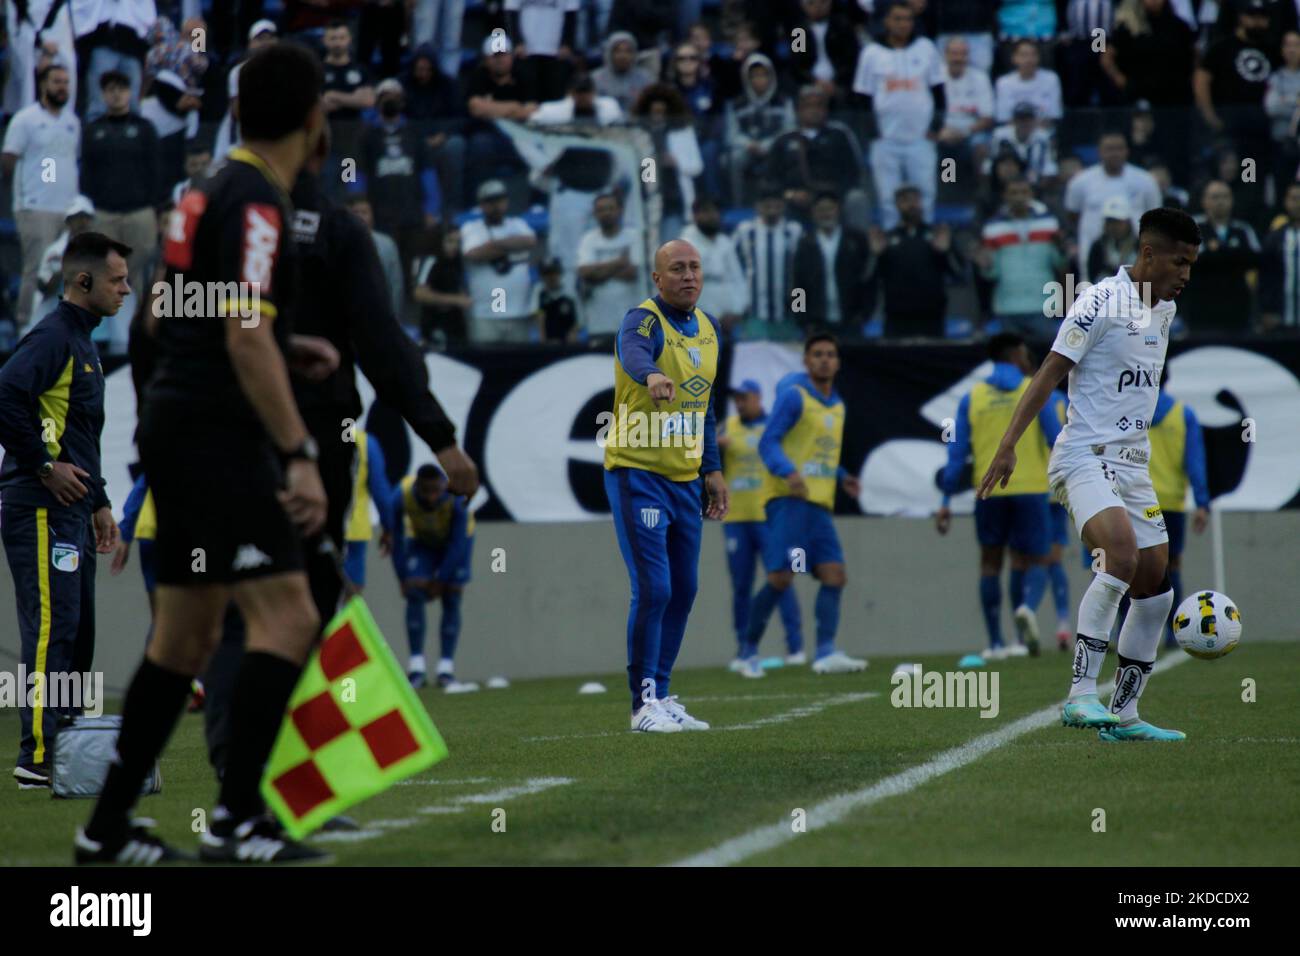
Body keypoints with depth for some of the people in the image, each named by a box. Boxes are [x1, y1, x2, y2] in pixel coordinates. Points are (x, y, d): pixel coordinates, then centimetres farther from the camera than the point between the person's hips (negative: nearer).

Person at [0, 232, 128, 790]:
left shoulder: (82, 341, 20)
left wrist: (98, 503, 25)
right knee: (51, 629, -12)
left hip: (70, 511, 10)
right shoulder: (52, 337, -12)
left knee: (75, 633, 11)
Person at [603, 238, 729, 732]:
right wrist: (653, 377, -61)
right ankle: (644, 703, -2)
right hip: (638, 473, -7)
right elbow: (634, 353, -38)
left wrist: (712, 469, 15)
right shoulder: (645, 320, -13)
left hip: (685, 477, 8)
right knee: (653, 589, -11)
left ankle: (661, 695, 21)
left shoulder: (709, 328, 11)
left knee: (683, 590, 10)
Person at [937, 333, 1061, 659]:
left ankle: (995, 643, 11)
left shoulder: (972, 397, 6)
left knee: (990, 562, 14)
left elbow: (957, 452, 4)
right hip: (1030, 487, -2)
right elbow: (1057, 441, -5)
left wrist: (946, 501, 6)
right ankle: (1027, 607, -26)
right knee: (1034, 561, 7)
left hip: (989, 492, 2)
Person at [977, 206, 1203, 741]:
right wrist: (1007, 446, -16)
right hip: (1085, 457, -9)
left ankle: (1123, 715, 14)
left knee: (1156, 585, 5)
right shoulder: (1101, 302, -11)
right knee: (1123, 553, -29)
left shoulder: (1166, 310, 14)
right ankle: (1081, 695, -30)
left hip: (1133, 464, 9)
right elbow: (1050, 373, -11)